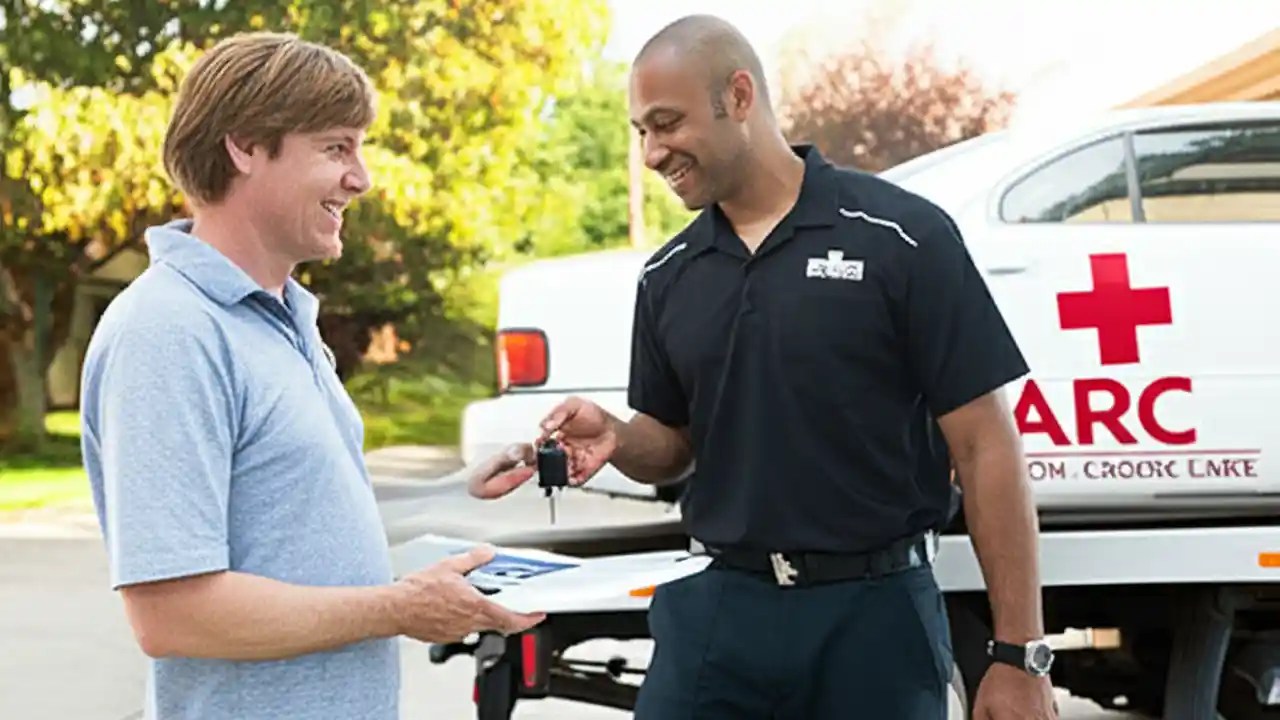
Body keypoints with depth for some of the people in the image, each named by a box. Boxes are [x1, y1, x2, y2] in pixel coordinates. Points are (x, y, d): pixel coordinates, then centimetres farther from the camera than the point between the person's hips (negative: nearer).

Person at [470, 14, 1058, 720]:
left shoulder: (902, 236, -8)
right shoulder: (667, 277, 8)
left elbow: (985, 447, -8)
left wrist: (1019, 653, -10)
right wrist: (614, 439, -6)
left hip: (874, 610, -4)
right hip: (713, 607, 4)